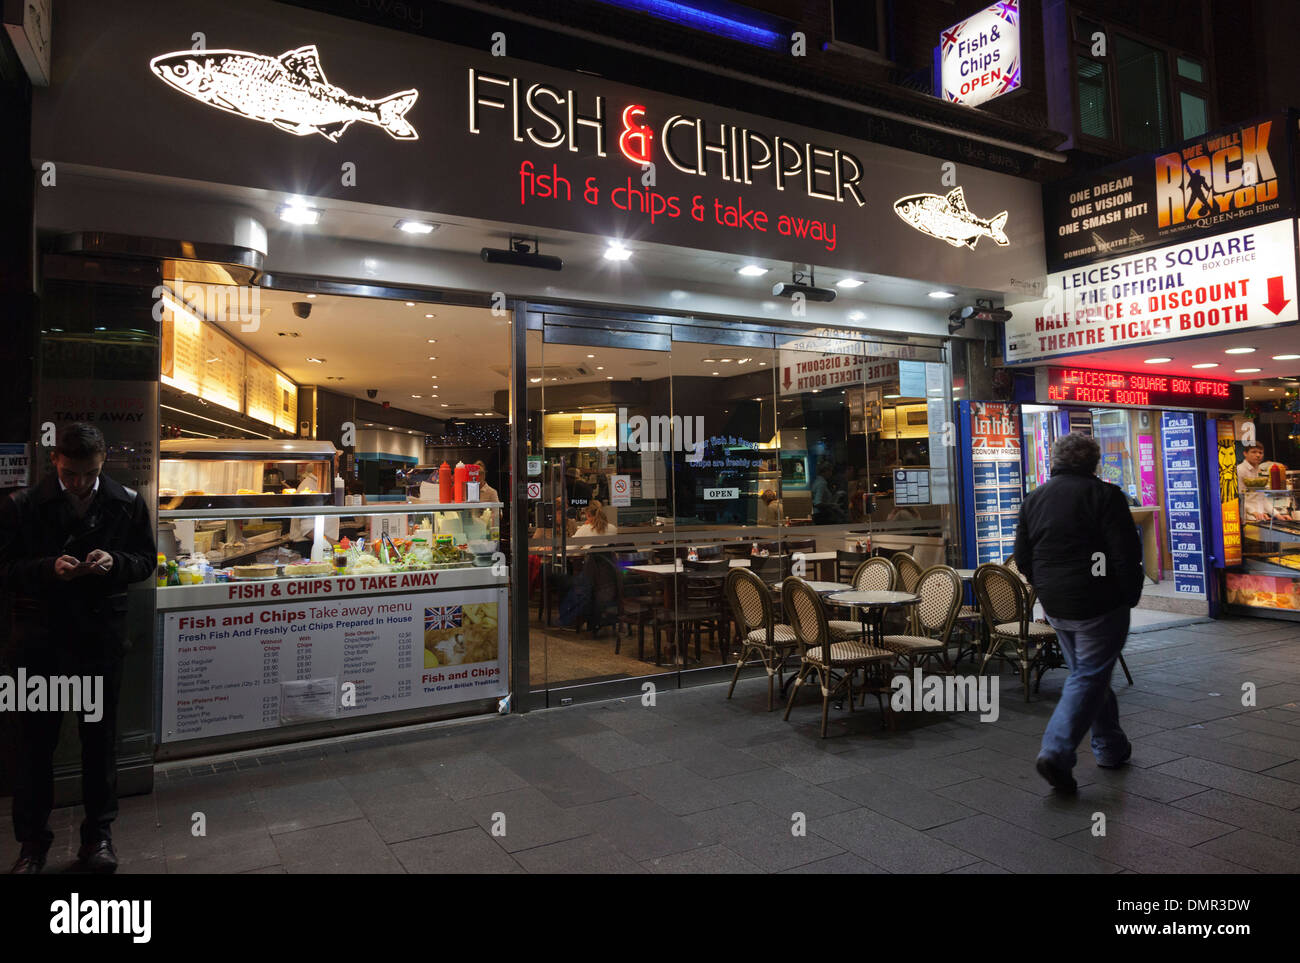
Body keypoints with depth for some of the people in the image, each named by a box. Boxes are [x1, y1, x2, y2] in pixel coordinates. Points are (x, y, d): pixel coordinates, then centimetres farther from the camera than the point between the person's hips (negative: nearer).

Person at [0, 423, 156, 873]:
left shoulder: (127, 504, -1)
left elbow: (146, 561, 5)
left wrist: (114, 562, -16)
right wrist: (49, 568, -22)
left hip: (101, 637, 1)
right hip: (41, 638, -1)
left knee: (100, 739, 11)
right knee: (36, 740, 9)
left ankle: (98, 835, 26)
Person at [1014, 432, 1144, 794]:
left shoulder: (1033, 498, 7)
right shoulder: (1104, 494, -10)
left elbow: (1022, 557, 10)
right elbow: (1127, 554, -13)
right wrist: (1131, 595, 0)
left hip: (1055, 605, 6)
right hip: (1098, 604, -6)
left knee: (1086, 673, 19)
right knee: (1090, 677, -3)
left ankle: (1110, 748, 30)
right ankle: (1056, 752, -13)